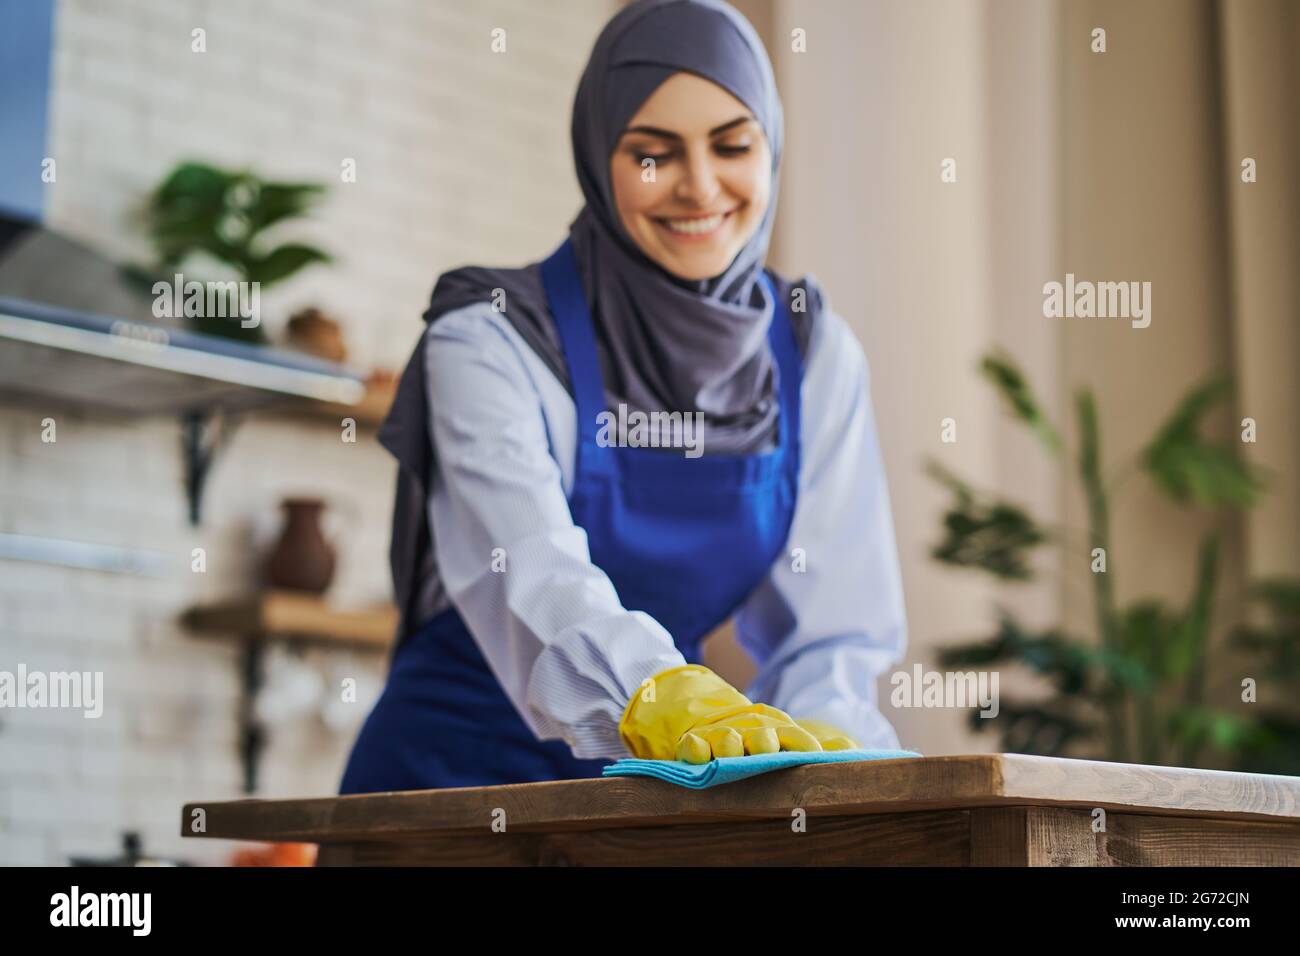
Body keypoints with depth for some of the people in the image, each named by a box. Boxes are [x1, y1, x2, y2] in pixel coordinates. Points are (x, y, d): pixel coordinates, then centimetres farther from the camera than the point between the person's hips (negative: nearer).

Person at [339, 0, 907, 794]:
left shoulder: (816, 355, 4)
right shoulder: (490, 340, -9)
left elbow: (835, 622, -1)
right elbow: (529, 577, -25)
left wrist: (818, 735, -23)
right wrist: (656, 697, -45)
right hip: (464, 770, -3)